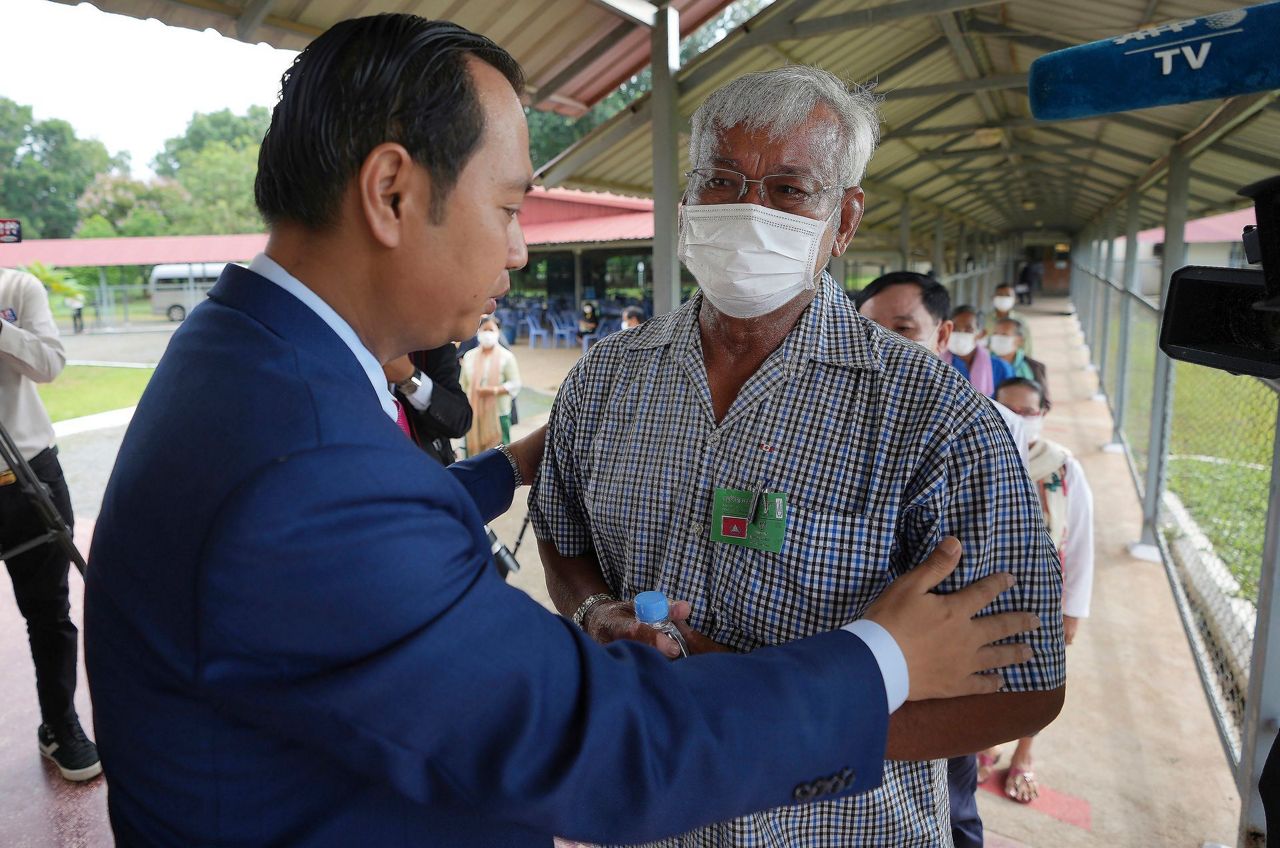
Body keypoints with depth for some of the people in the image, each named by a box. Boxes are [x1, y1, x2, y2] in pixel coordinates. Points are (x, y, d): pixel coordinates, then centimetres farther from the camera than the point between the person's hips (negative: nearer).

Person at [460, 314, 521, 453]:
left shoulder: (506, 356, -1)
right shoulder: (469, 356, 7)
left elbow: (515, 384, -5)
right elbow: (463, 385, 10)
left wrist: (494, 390, -19)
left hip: (498, 413, -2)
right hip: (473, 413, 3)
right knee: (474, 451, 3)